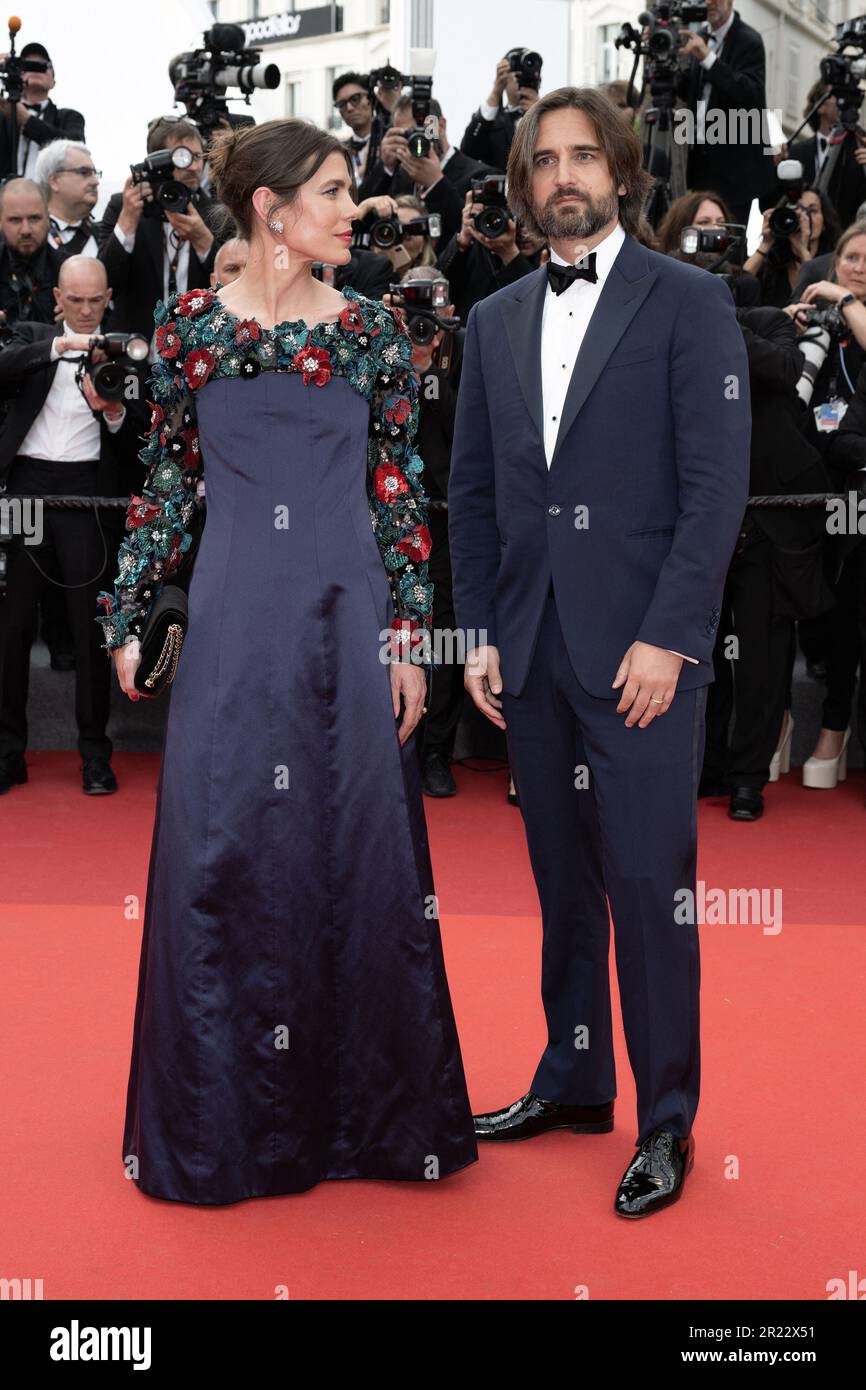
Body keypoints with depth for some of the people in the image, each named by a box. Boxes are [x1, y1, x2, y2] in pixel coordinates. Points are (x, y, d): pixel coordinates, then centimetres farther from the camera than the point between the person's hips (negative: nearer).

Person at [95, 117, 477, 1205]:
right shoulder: (189, 326, 4)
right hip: (233, 618, 0)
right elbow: (167, 481, 7)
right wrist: (128, 615, 3)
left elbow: (400, 490, 4)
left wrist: (409, 635, -1)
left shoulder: (373, 330, 5)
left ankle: (359, 1102, 23)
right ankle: (222, 1109, 21)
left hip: (348, 618, 1)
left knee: (354, 847, 5)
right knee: (218, 851, 3)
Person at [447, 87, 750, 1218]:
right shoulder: (496, 321, 14)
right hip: (531, 651, 5)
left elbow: (717, 482, -7)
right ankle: (573, 1083, 28)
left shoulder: (689, 302, 0)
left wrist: (666, 637, -13)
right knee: (562, 879, 13)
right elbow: (473, 490, 14)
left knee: (650, 885, -2)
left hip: (642, 651, -5)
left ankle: (668, 1122, 12)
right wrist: (479, 633, 6)